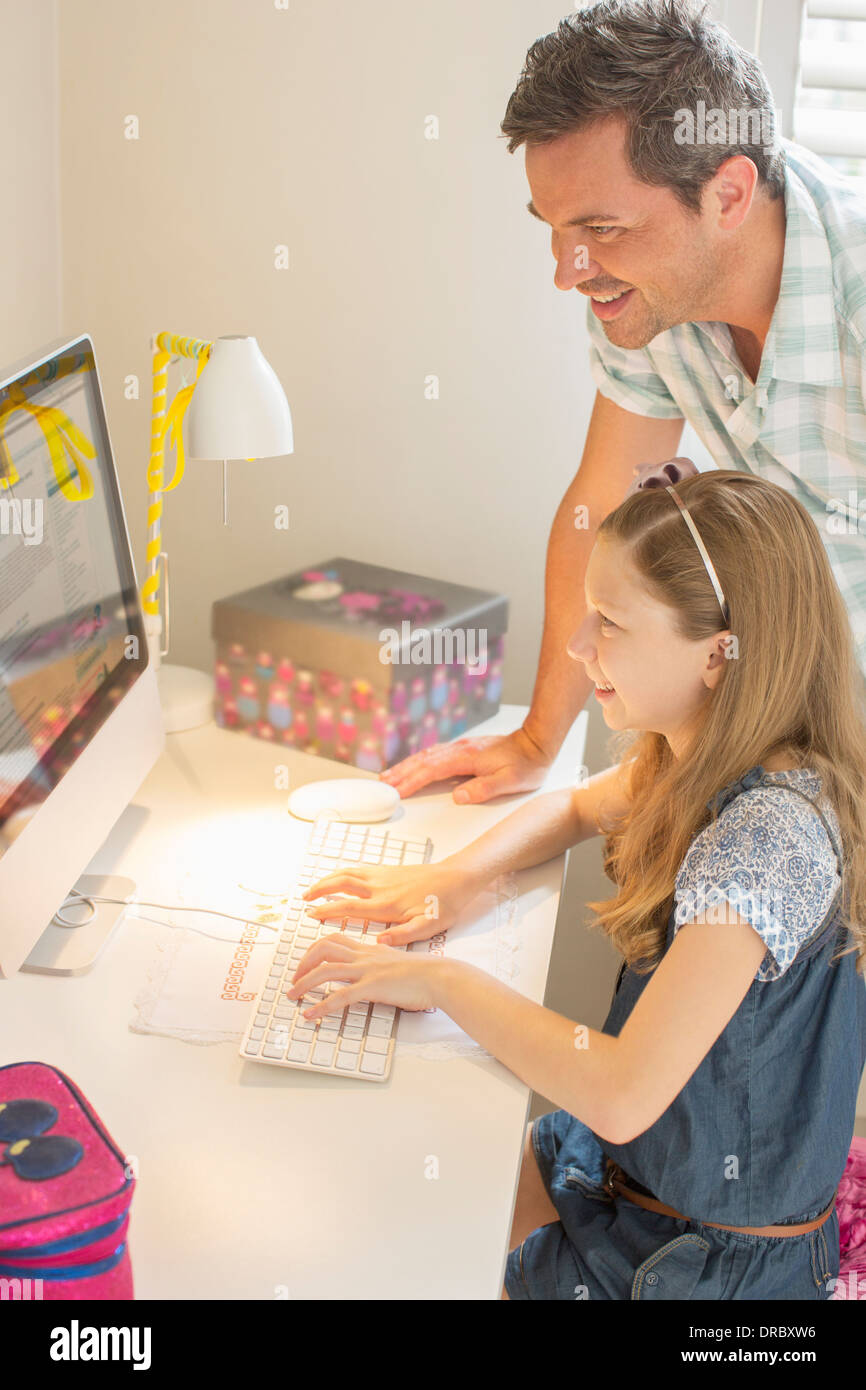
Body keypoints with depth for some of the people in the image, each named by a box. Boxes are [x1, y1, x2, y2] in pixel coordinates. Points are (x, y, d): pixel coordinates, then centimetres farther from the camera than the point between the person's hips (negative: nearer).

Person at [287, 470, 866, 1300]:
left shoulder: (767, 839, -33)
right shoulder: (692, 761, -6)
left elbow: (622, 1098, -37)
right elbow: (578, 807, 15)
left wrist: (442, 980, -24)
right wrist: (456, 876, -4)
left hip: (718, 1258, -7)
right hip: (640, 1163, 7)